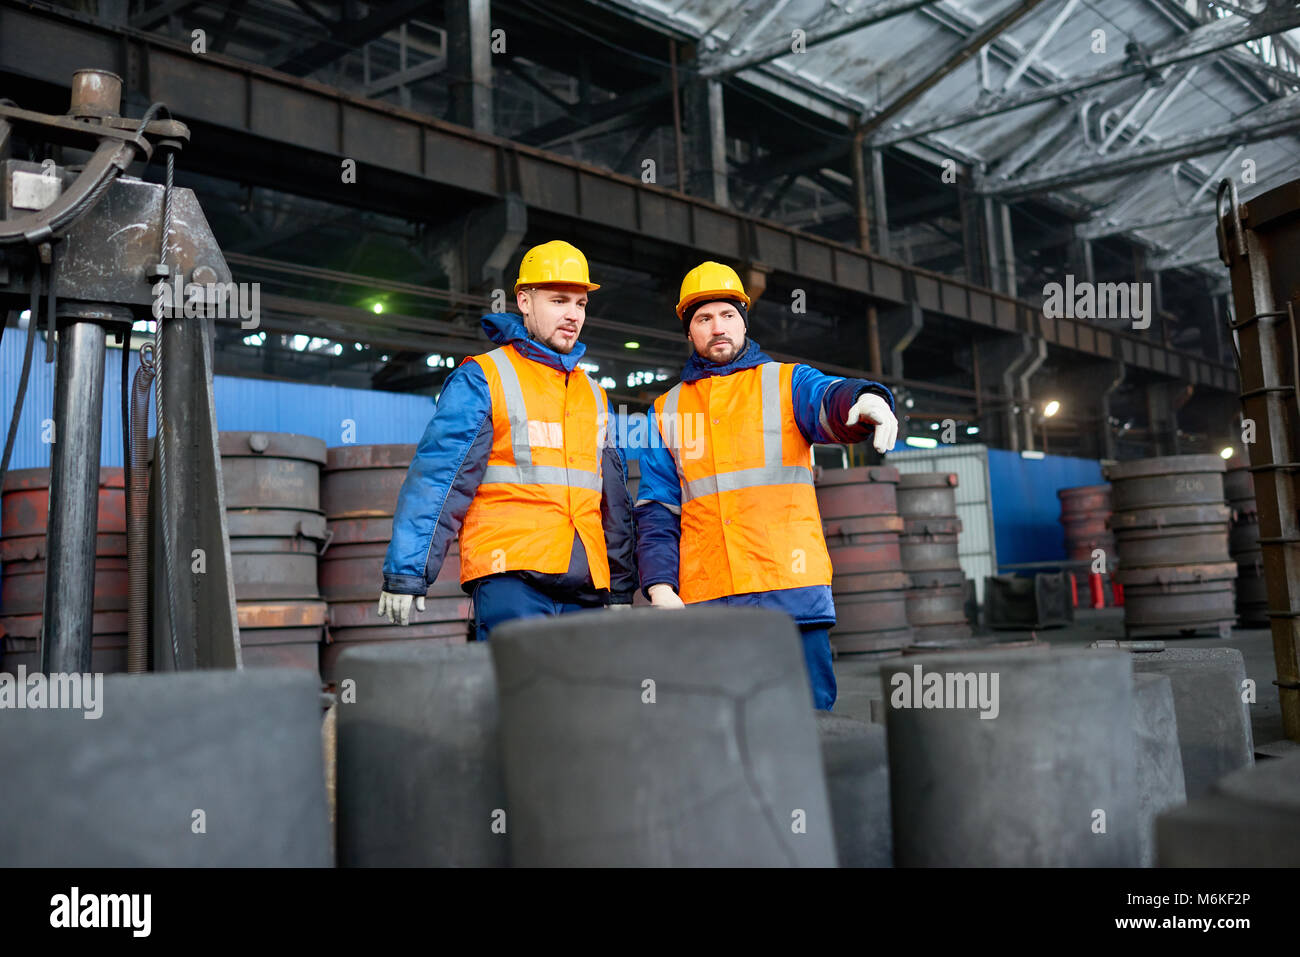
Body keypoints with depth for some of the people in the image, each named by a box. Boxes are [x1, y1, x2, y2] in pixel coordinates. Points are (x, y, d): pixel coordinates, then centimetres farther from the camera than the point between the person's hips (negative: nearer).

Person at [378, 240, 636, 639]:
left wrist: (622, 588, 22)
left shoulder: (594, 395, 21)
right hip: (510, 578, -6)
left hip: (585, 586, 6)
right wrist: (406, 573, -10)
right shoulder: (482, 378, 3)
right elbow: (436, 476, -4)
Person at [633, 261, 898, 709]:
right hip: (705, 598, 2)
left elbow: (830, 400, -11)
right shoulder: (666, 412, 18)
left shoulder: (787, 382, 12)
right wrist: (659, 585, -2)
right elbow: (656, 509, 12)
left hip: (793, 592, -1)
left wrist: (866, 399, -36)